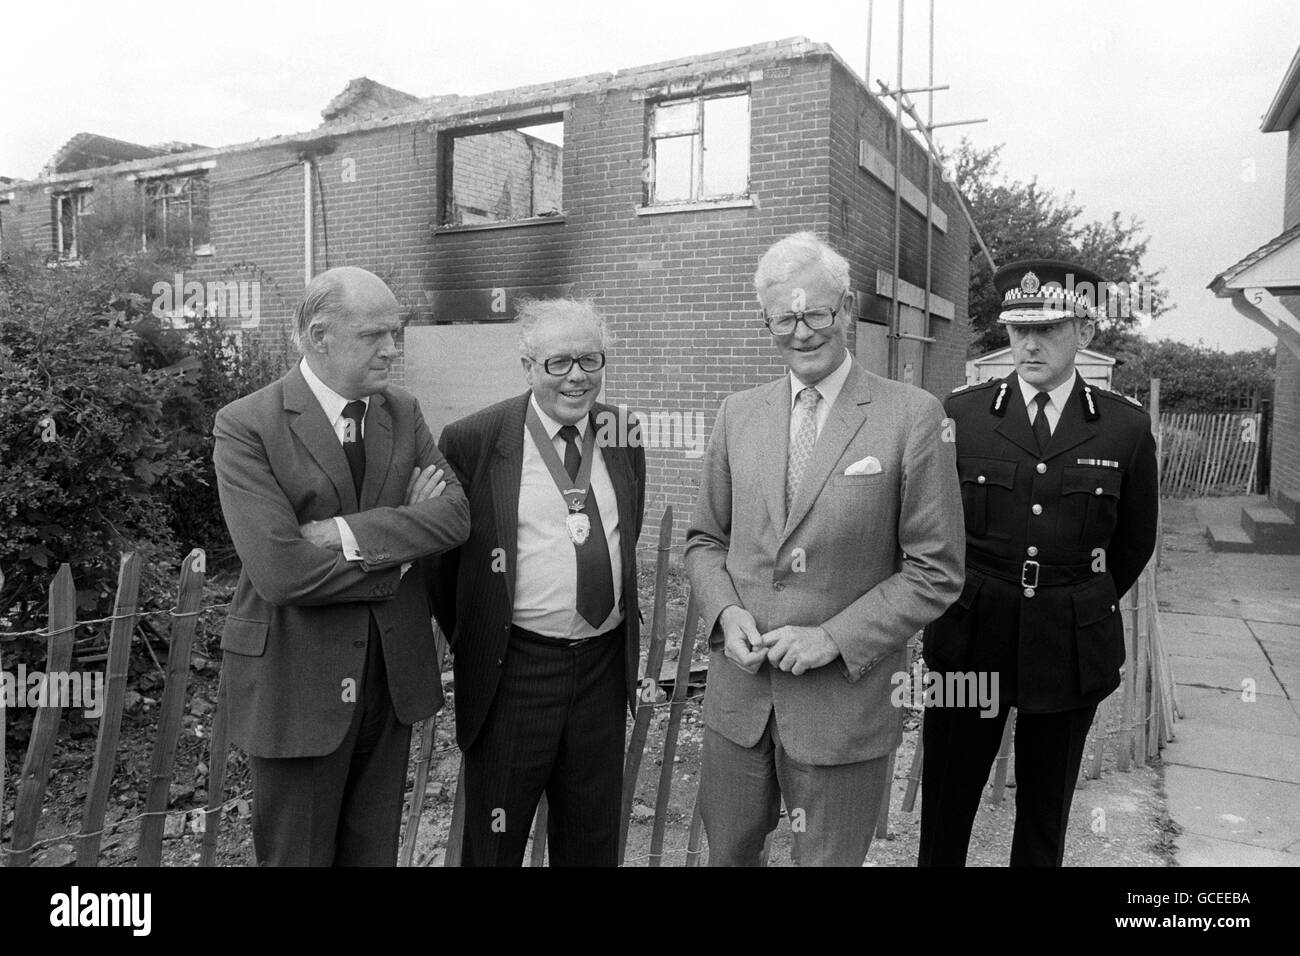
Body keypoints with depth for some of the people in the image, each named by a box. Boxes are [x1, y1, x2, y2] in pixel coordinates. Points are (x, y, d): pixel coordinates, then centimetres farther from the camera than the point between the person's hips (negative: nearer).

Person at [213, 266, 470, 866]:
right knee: (296, 855, 14)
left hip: (393, 674, 5)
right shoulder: (246, 425, -14)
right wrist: (402, 530, -14)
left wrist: (349, 533, -21)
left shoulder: (404, 412, 4)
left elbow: (455, 514, -9)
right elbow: (280, 572, -24)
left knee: (375, 850, 20)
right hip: (297, 681, -5)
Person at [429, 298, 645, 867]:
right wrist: (469, 642, 4)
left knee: (593, 840, 18)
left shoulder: (623, 435, 4)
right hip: (514, 668, -3)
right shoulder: (471, 440, -10)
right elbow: (441, 555, 0)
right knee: (495, 841, 13)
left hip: (605, 664, 4)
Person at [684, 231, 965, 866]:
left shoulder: (911, 417, -9)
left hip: (845, 696, -3)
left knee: (828, 859, 15)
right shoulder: (738, 414, 4)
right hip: (737, 690, 4)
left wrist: (834, 637, -15)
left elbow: (936, 572, -8)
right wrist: (726, 611, -7)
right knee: (728, 852, 20)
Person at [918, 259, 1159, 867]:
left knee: (1046, 809, 15)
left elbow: (1134, 542, 11)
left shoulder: (1126, 428, -2)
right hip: (969, 641, 0)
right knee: (945, 802, 9)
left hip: (1071, 650, 1)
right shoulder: (961, 414, -3)